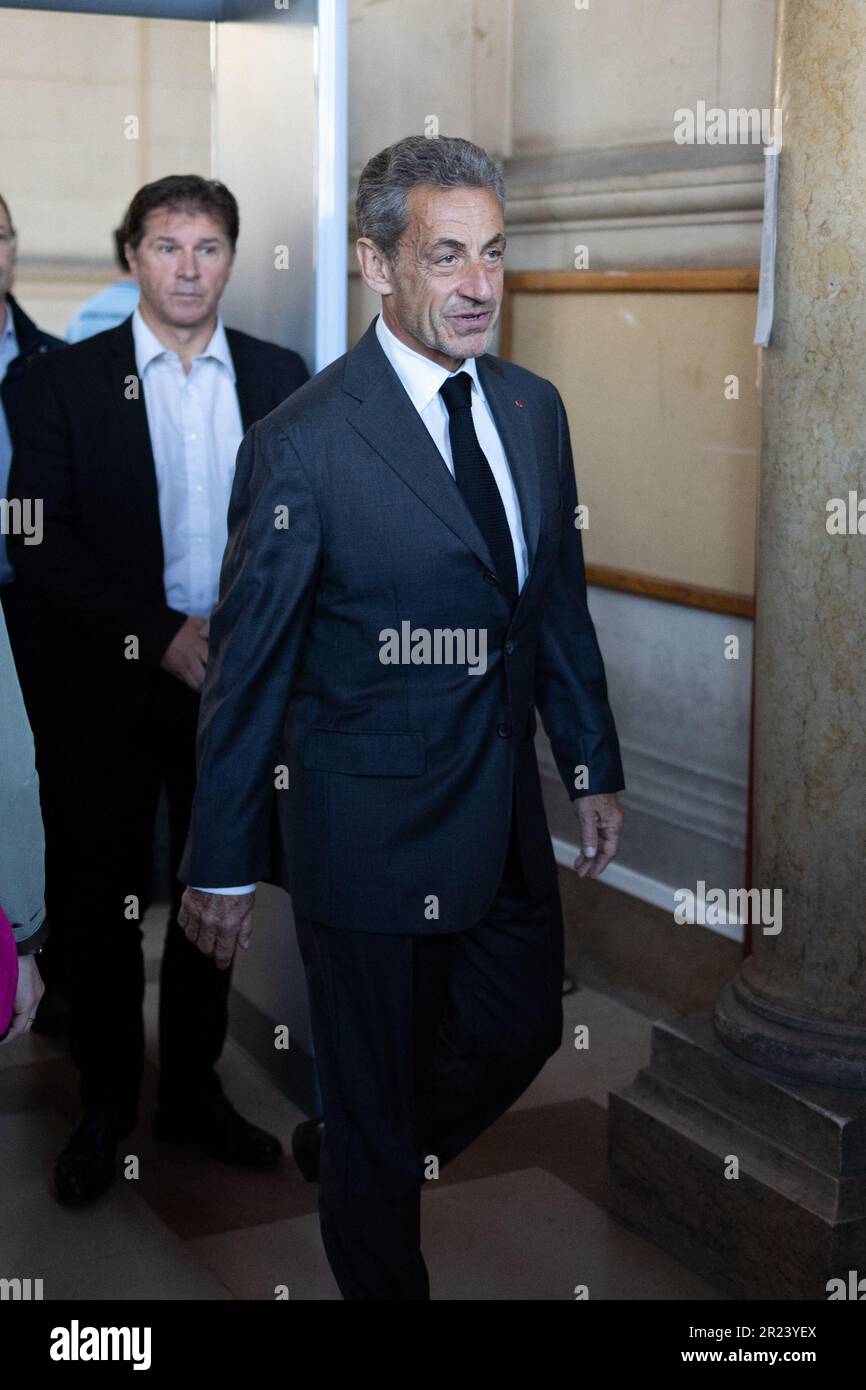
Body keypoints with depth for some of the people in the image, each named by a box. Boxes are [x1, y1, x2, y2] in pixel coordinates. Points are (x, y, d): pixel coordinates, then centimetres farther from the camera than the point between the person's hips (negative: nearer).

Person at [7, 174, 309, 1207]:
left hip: (234, 683, 3)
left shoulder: (278, 377, 5)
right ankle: (105, 1106, 27)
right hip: (107, 687, -2)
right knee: (99, 901, 8)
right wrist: (160, 636, -16)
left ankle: (193, 1092, 31)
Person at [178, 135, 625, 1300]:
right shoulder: (304, 443, -18)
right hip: (371, 826, -6)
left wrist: (594, 765, 13)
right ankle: (381, 1270, 37)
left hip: (506, 811, 7)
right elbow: (248, 667, -14)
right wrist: (224, 863, -9)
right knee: (375, 1098, 11)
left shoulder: (533, 408, 2)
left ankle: (382, 1167, 50)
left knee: (523, 1032, 23)